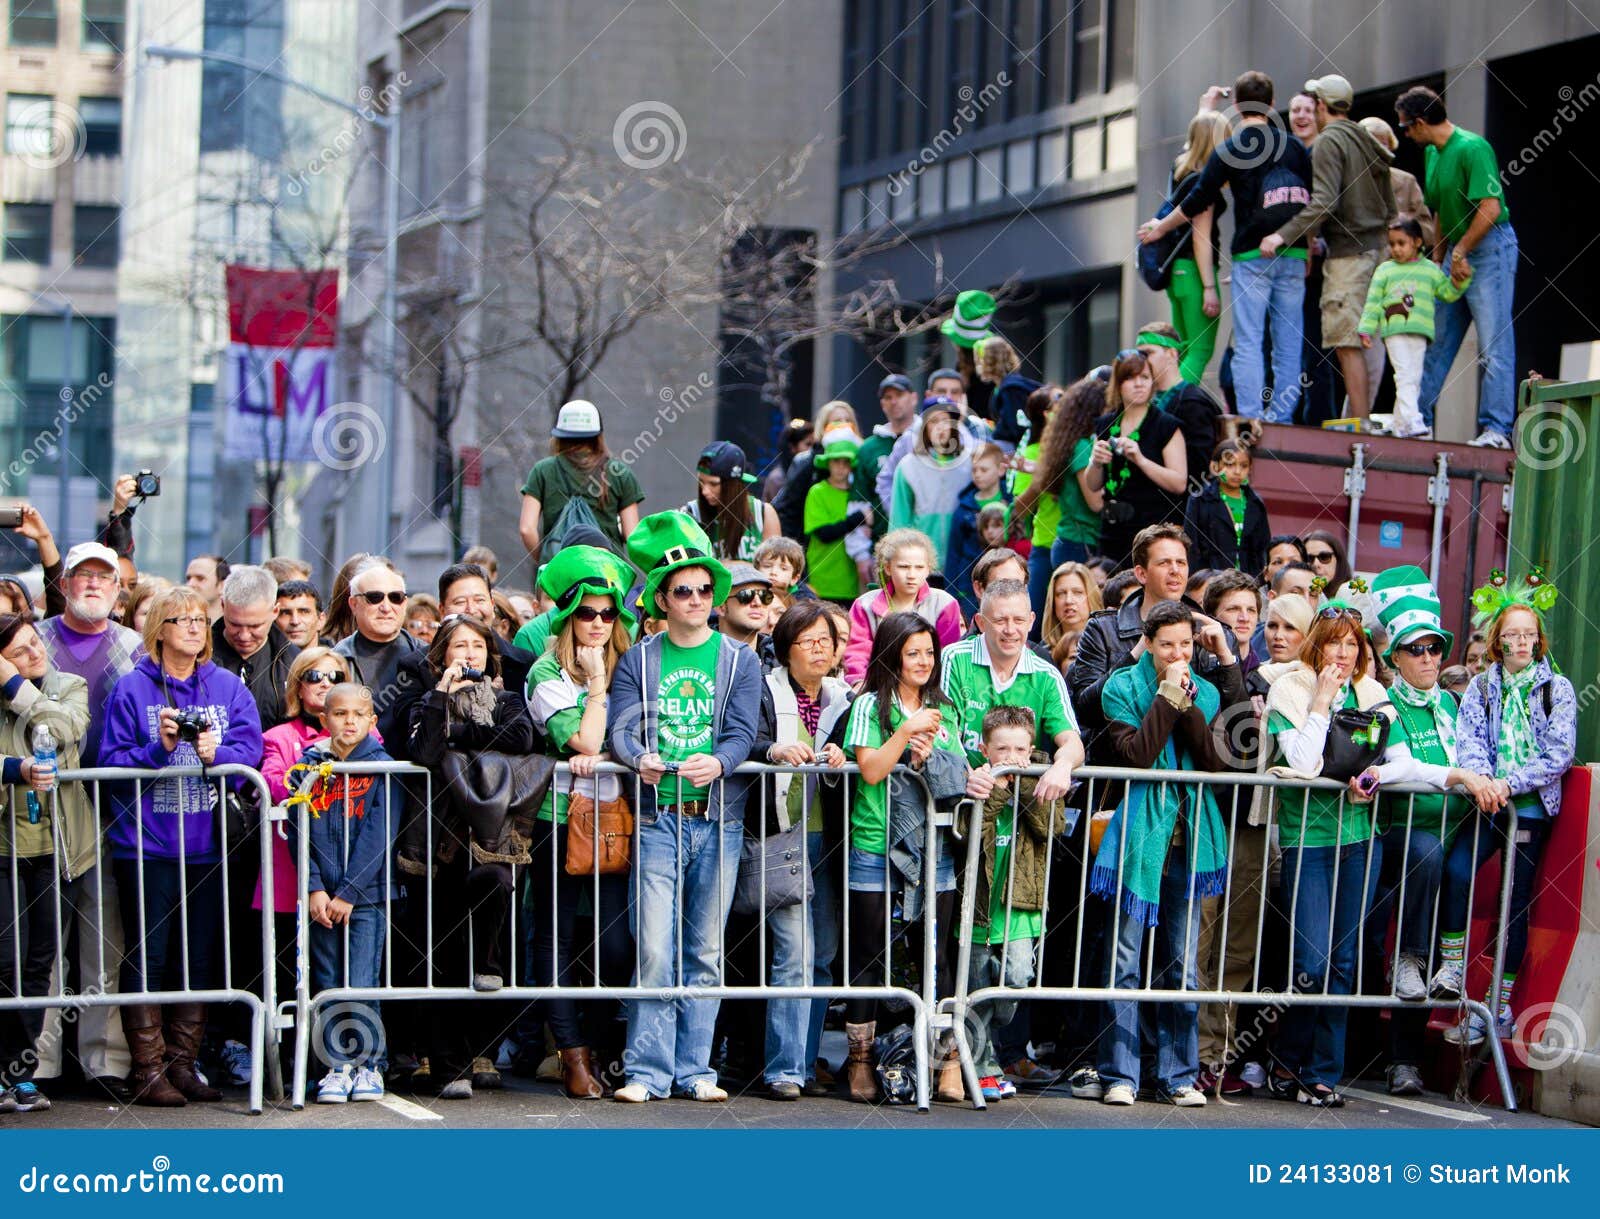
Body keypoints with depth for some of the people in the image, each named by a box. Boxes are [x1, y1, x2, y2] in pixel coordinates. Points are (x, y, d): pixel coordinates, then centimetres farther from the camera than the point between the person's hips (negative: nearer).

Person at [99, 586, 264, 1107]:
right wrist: (159, 748, -19)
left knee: (199, 958, 6)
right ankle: (148, 1069, 1)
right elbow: (111, 761, -4)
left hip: (207, 844, 3)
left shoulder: (229, 688, 10)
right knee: (146, 957, -3)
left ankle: (182, 1063, 14)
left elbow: (251, 751, -1)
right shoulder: (131, 689, 1)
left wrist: (216, 753, -20)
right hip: (147, 844, -3)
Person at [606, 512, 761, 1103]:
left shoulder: (739, 660, 10)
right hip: (659, 817, -1)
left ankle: (694, 1069, 10)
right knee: (656, 950, -8)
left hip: (719, 820, 1)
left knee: (705, 952, 5)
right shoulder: (638, 660, 10)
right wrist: (641, 757, -23)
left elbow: (743, 731, 0)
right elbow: (621, 727, 0)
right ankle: (648, 1071, -5)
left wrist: (718, 762, -22)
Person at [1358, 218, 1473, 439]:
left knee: (1414, 378, 3)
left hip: (1419, 331, 2)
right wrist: (1366, 329, 2)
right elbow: (1373, 302, 10)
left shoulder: (1430, 269, 16)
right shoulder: (1384, 270, 13)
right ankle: (1413, 420, -25)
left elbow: (1447, 293, 17)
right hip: (1394, 330, -2)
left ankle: (1399, 424, 10)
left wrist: (1459, 281, -3)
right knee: (1405, 375, -15)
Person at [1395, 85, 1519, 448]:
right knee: (1437, 340, 12)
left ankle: (1496, 429, -11)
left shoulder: (1472, 149, -17)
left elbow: (1490, 208, -23)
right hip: (1457, 252, 10)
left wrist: (1460, 253, -16)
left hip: (1490, 246, -10)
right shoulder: (1432, 153, 13)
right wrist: (1438, 258, 16)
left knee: (1494, 346, -9)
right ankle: (1418, 419, 18)